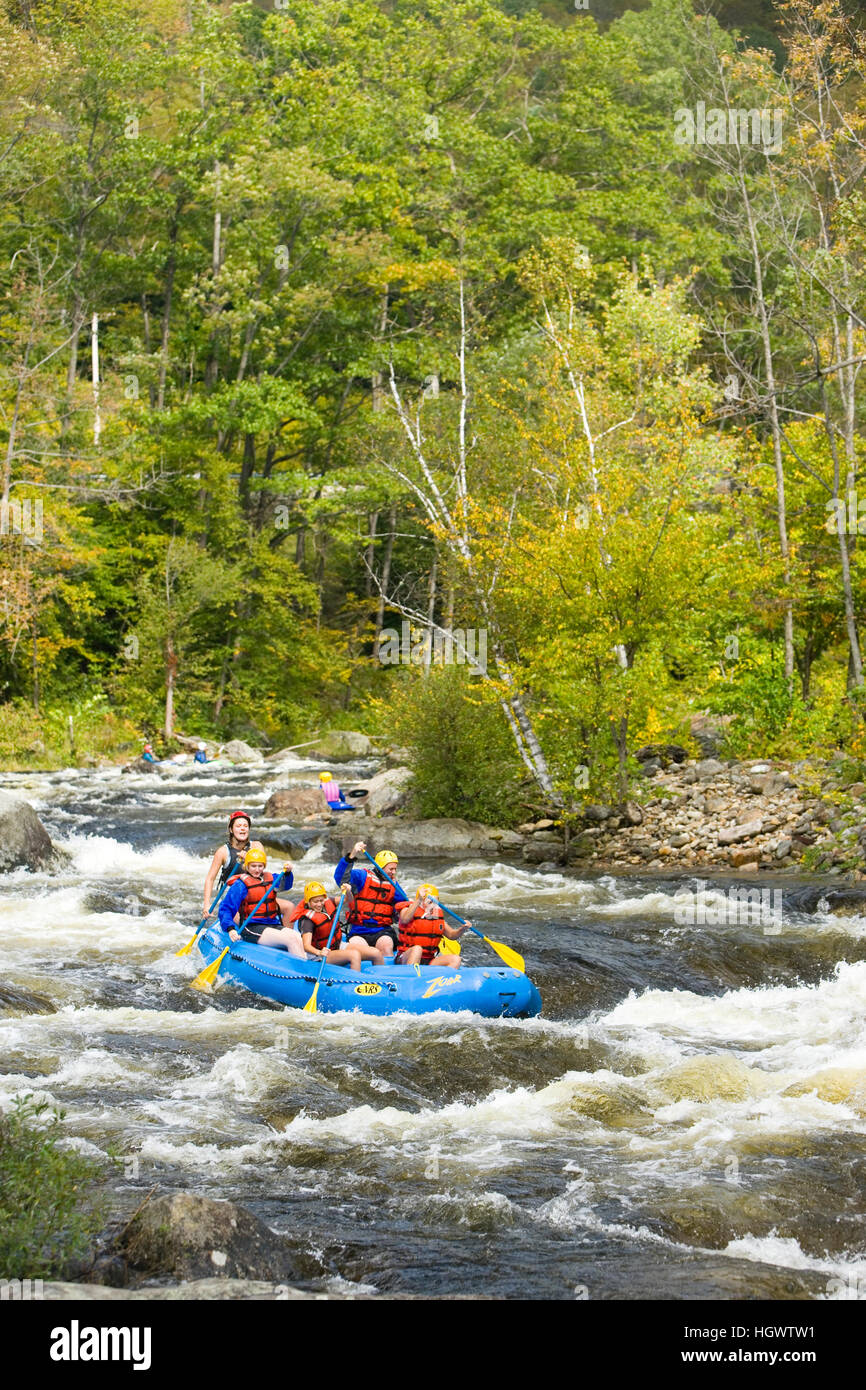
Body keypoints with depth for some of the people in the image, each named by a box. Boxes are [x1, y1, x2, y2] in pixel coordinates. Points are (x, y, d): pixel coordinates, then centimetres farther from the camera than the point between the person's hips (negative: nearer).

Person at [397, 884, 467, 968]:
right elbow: (405, 920, -27)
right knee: (417, 949, -38)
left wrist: (462, 929, -6)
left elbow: (452, 935, 16)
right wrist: (418, 900, -31)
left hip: (428, 962, 5)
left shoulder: (437, 916, 14)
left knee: (455, 959, -16)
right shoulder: (407, 910, -2)